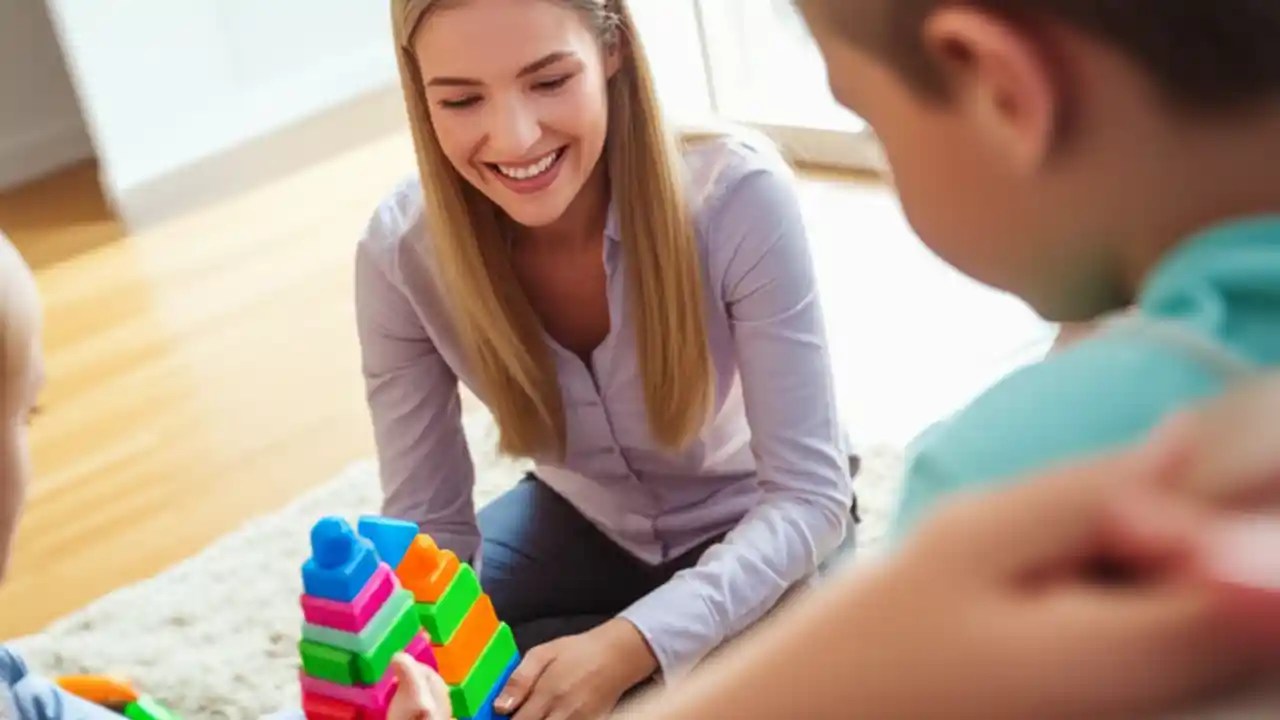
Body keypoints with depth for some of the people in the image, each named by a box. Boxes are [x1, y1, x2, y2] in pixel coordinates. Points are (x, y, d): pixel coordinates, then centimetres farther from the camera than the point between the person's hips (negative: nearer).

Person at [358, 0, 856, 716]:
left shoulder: (736, 193, -33)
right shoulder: (402, 251, -24)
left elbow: (809, 494, -27)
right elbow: (426, 525, -14)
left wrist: (627, 646, -42)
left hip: (749, 531, -2)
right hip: (579, 522, 3)